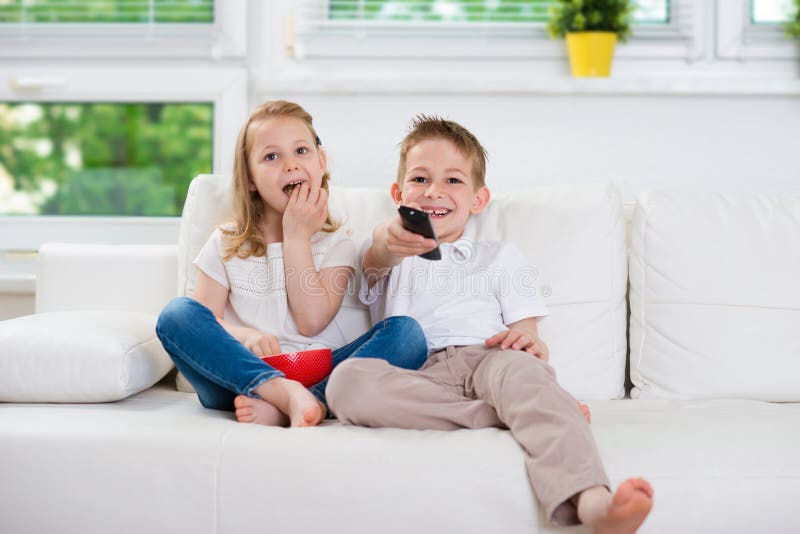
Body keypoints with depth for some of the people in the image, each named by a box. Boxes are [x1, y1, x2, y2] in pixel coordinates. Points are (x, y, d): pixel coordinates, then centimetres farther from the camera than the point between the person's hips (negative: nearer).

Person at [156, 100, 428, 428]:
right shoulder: (226, 244, 12)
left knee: (407, 332, -22)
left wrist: (297, 236, -3)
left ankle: (285, 408, -38)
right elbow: (204, 322, 1)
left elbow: (311, 322, -4)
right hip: (242, 380, 0)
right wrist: (244, 335, -21)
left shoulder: (336, 244, 10)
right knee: (177, 314, -24)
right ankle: (289, 396, -38)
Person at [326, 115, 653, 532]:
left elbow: (526, 332, 18)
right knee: (346, 379, -33)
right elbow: (374, 263, -1)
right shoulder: (391, 261, 27)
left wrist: (530, 342, -10)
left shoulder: (500, 257, 29)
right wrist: (386, 246, -29)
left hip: (487, 360, 0)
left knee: (519, 367, -37)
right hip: (416, 375, 1)